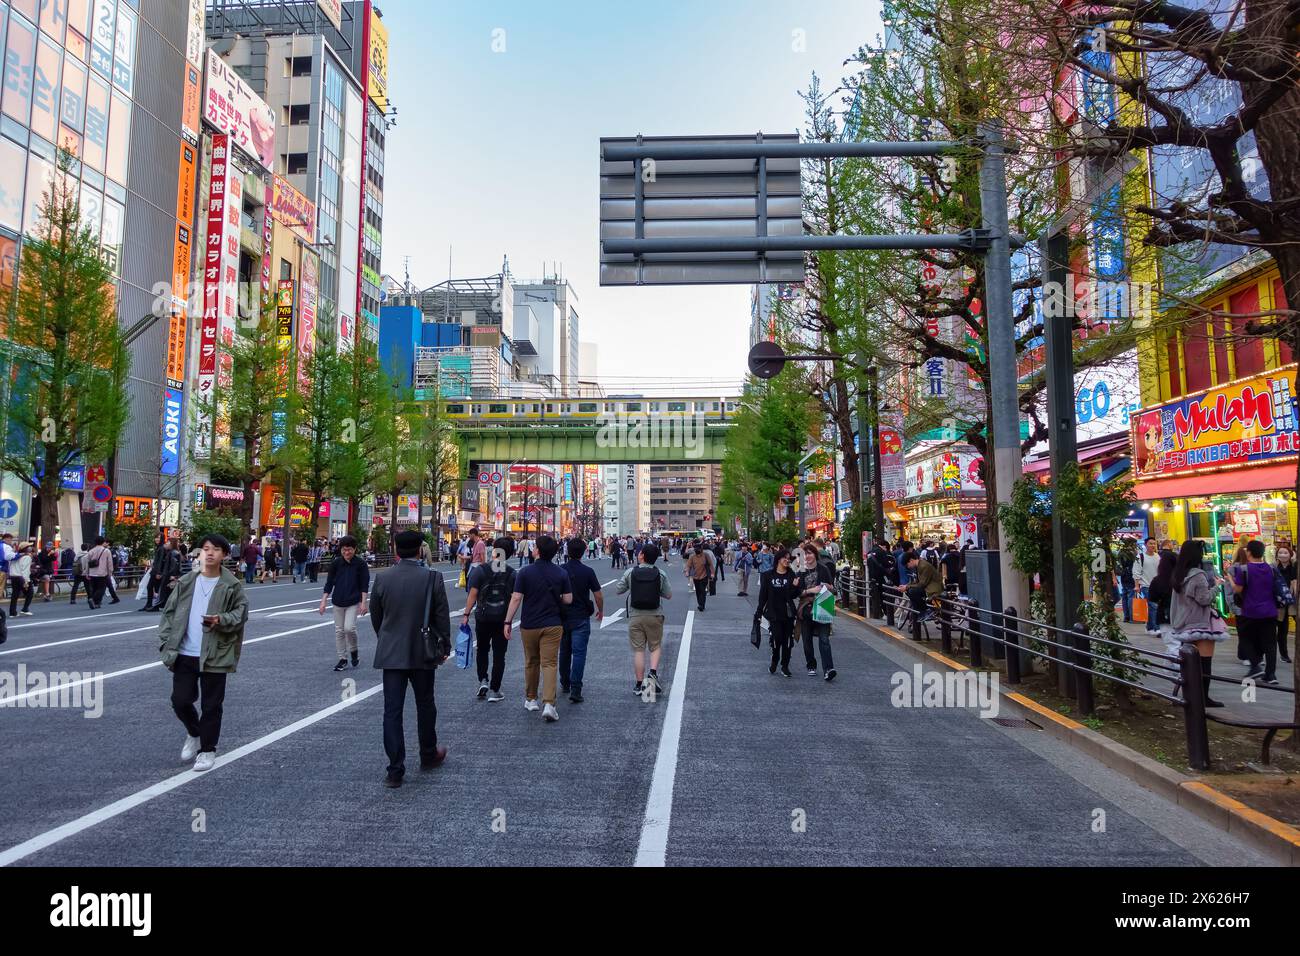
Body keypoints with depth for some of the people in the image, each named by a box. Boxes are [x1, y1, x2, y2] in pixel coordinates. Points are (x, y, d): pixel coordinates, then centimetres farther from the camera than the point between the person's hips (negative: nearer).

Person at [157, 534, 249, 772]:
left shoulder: (232, 585, -4)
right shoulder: (186, 582, 4)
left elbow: (241, 613, -5)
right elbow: (169, 613, 7)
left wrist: (221, 620, -24)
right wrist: (166, 644, -1)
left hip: (215, 655, -3)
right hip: (185, 655, 3)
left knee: (212, 705, 5)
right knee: (180, 700, 6)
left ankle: (207, 749, 21)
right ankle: (194, 734, 35)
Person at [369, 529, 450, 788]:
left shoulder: (382, 579, -4)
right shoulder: (432, 578, -11)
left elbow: (375, 616, 7)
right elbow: (442, 617, -6)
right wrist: (444, 647, 7)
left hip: (391, 653, 1)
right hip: (422, 653, -1)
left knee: (392, 710, 4)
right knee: (425, 705, 17)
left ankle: (395, 770, 5)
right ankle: (428, 755, 32)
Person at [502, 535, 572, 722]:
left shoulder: (525, 572, -8)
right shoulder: (561, 573, -2)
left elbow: (516, 598, -10)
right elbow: (568, 599, -1)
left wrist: (507, 622, -5)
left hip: (529, 625, 0)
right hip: (553, 625, 0)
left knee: (531, 663, 17)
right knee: (549, 663, -2)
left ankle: (530, 699, 30)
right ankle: (548, 703, -15)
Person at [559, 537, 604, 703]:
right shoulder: (587, 571, -10)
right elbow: (598, 595, -6)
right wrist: (600, 611, 12)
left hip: (562, 617, 3)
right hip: (581, 618, -3)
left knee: (564, 651, 18)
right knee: (579, 652, -4)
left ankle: (565, 684, 31)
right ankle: (575, 690, -12)